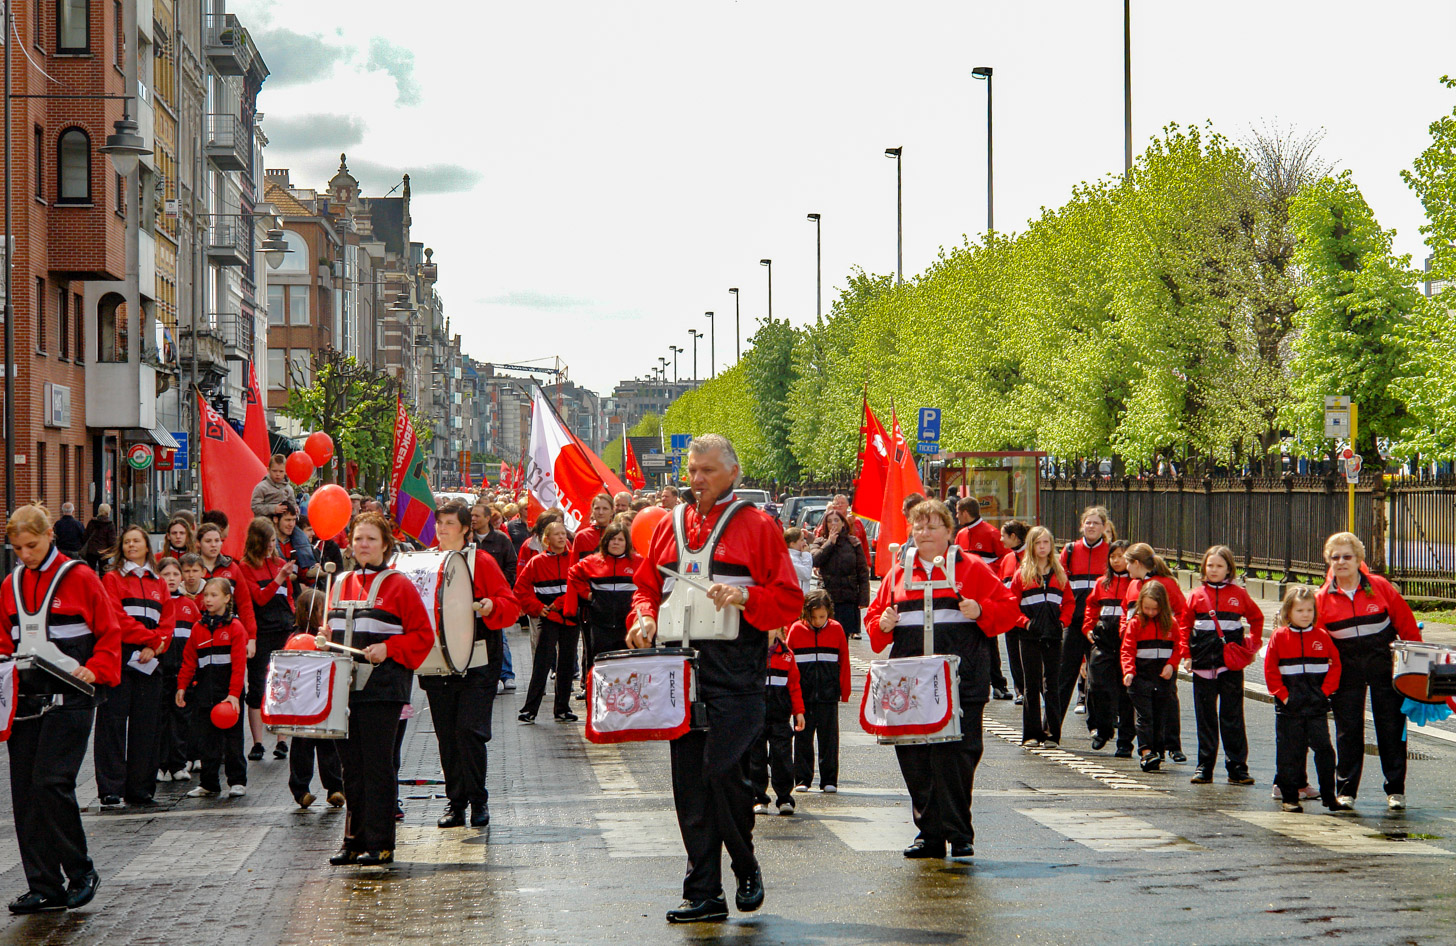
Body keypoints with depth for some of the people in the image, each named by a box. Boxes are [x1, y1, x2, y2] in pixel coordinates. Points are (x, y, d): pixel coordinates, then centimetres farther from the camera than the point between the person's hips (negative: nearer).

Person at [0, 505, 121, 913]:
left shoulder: (80, 579, -3)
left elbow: (110, 633, 0)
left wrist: (95, 670, -14)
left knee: (51, 782, -15)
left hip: (69, 699, -6)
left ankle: (80, 871, 3)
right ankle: (44, 888, 8)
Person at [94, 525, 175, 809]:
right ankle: (111, 790, -7)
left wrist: (154, 647, -7)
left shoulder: (159, 583, 18)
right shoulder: (112, 579, 6)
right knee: (114, 722, -7)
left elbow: (168, 622, 10)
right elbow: (116, 617, -7)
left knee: (146, 726, 4)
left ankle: (140, 789, 8)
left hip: (148, 662, 4)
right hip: (119, 658, -4)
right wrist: (149, 637, -11)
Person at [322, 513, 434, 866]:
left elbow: (423, 635, -3)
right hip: (344, 688, 5)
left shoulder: (398, 586, -2)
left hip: (382, 689, -5)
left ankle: (379, 844, 2)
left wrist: (388, 649, -16)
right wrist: (324, 641, 3)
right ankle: (354, 840, 16)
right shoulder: (341, 584, 15)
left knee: (378, 766, -4)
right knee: (352, 765, 8)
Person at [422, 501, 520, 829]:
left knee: (470, 730, -11)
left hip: (476, 663, -4)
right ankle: (455, 802, 15)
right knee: (447, 735, 5)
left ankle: (478, 799, 2)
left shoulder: (481, 561, 1)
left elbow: (511, 606, -2)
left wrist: (491, 607, -23)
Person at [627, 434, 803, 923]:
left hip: (734, 668, -5)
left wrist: (745, 595, -17)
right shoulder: (670, 526, 16)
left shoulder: (757, 526, 2)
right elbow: (647, 586, 22)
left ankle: (746, 867, 11)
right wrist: (644, 618, 2)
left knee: (724, 769, -14)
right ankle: (704, 892, 11)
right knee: (689, 780, 4)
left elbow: (789, 599, 0)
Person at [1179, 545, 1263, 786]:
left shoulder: (1239, 594, 3)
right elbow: (1184, 625, 11)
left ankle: (1237, 767, 4)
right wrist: (1185, 652, 1)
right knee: (1205, 716, 6)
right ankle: (1204, 766, 12)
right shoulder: (1197, 595, 6)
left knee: (1232, 716, 0)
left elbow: (1257, 618, 15)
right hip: (1203, 662, 1)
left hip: (1231, 664, -1)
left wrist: (1251, 646, 6)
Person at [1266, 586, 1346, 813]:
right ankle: (1289, 797, 11)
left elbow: (1335, 665, 8)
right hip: (1289, 707, -1)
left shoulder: (1322, 636, 5)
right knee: (1289, 752, 3)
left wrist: (1326, 691, -2)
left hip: (1317, 705, 1)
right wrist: (1282, 694, -7)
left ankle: (1329, 797, 5)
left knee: (1324, 748, -1)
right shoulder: (1279, 636, 0)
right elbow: (1270, 668, 0)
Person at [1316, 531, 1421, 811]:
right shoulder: (1323, 598, -2)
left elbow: (1407, 624, 2)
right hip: (1346, 670, 1)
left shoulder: (1380, 587, -5)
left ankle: (1395, 791, 10)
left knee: (1391, 729, 1)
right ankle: (1346, 791, 13)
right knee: (1348, 730, 3)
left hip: (1383, 665, -1)